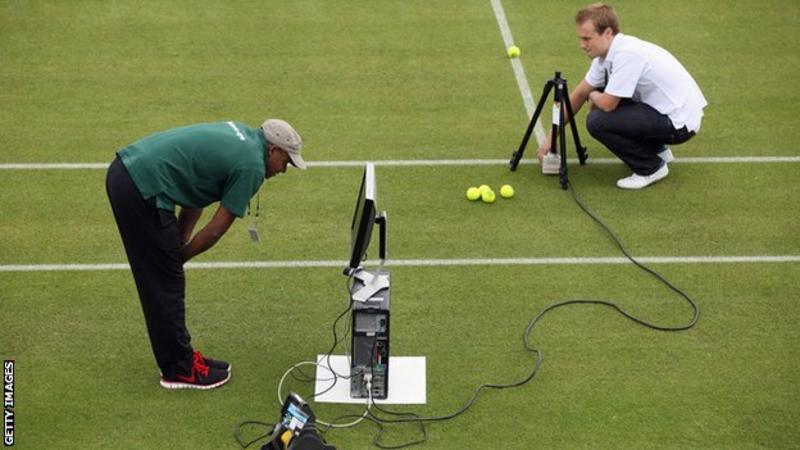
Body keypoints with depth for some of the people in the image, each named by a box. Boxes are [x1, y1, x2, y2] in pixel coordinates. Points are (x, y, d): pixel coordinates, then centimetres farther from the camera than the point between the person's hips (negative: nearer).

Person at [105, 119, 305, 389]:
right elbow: (215, 230, -4)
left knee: (162, 283, 18)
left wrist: (178, 244, 15)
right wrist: (178, 257, 10)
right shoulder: (252, 165, -7)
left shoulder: (242, 135, 20)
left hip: (125, 172, 10)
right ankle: (179, 369, 14)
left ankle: (178, 356, 27)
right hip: (142, 189, -10)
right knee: (165, 285, 3)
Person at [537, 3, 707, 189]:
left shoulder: (627, 54, -26)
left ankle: (651, 168, -2)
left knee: (597, 121, -20)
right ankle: (656, 149, 21)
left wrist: (593, 96, 0)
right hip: (663, 109, 9)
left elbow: (607, 105, -25)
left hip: (680, 122, -9)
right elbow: (580, 94, 12)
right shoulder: (607, 53, 3)